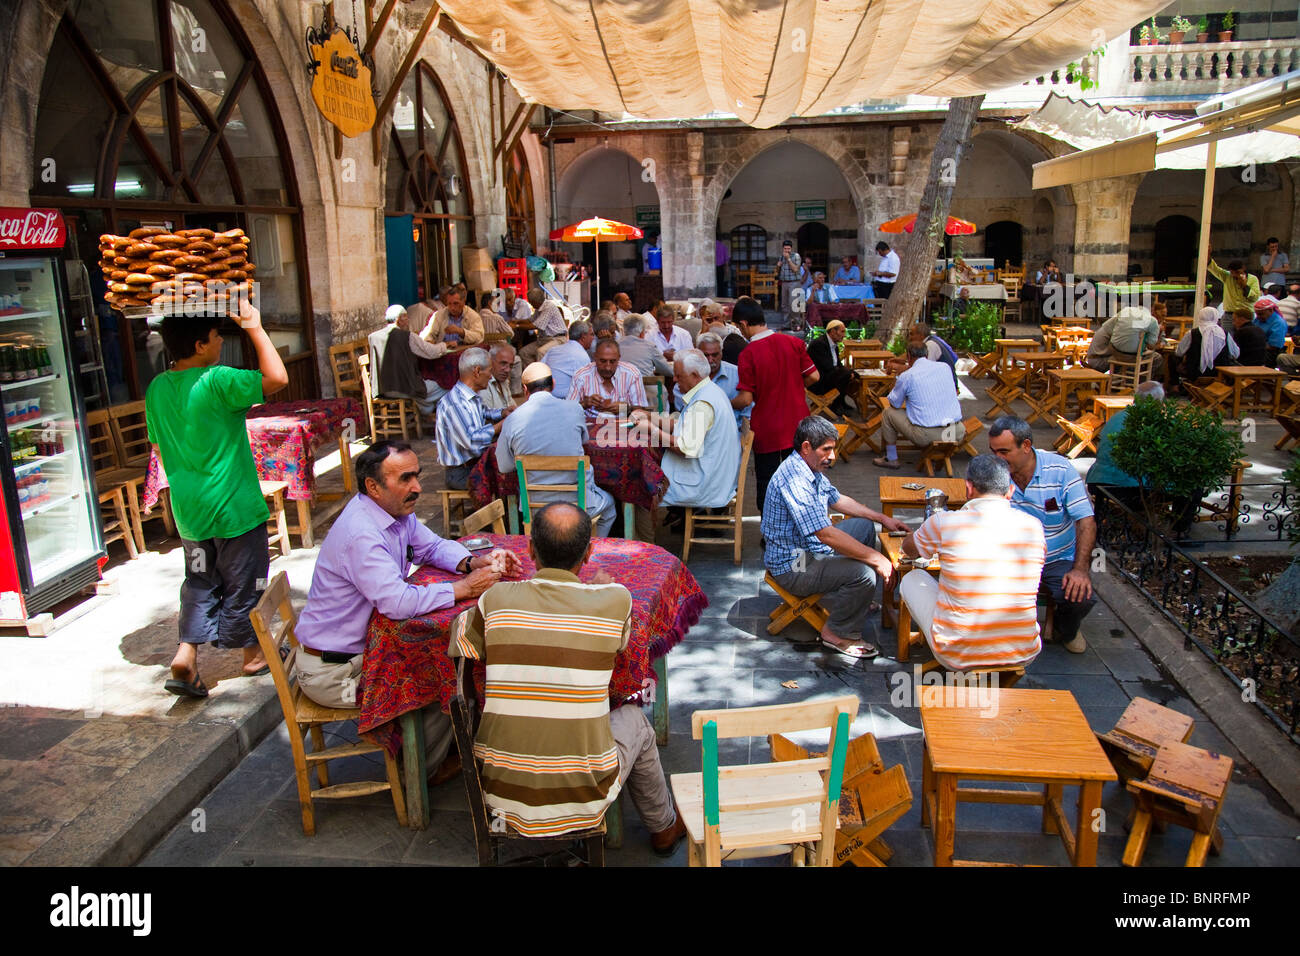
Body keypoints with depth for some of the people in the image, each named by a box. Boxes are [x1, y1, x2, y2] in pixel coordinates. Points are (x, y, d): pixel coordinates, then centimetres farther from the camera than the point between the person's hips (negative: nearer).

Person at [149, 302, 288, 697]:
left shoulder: (157, 389, 4)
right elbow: (277, 378, -28)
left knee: (200, 582, 19)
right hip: (234, 506, -6)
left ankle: (186, 653, 8)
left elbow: (160, 447, 14)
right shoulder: (217, 382, -20)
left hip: (189, 510, 7)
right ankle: (253, 655, 26)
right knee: (243, 583, 10)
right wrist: (254, 326, -19)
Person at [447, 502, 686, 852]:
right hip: (583, 799, -1)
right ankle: (663, 828, 50)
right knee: (633, 719, 27)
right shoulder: (614, 601, -12)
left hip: (502, 798, 2)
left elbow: (457, 645, 11)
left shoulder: (496, 599, -9)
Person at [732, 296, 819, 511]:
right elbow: (813, 376, 1)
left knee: (766, 482, 9)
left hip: (766, 430, -4)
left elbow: (746, 399, -17)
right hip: (797, 425, 4)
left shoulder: (748, 355, -16)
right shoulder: (793, 343, -4)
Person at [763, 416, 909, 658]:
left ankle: (856, 600, 30)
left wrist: (883, 518, 15)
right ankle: (835, 634, -5)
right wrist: (876, 558, -27)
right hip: (792, 567, -11)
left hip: (810, 548, 11)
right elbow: (826, 534, -33)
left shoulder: (812, 468, 5)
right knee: (863, 573, -27)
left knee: (864, 525, 21)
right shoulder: (794, 480, -29)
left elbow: (838, 500, 22)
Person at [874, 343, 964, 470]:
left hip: (926, 435, -5)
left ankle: (891, 459, 26)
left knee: (888, 413, 17)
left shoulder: (907, 376, -7)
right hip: (956, 433, 5)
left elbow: (895, 404, 6)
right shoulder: (945, 367, 7)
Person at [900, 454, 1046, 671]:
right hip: (1023, 655, 4)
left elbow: (908, 549, 10)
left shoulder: (945, 522, -12)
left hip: (957, 657, -3)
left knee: (912, 578, 19)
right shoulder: (1034, 527, -4)